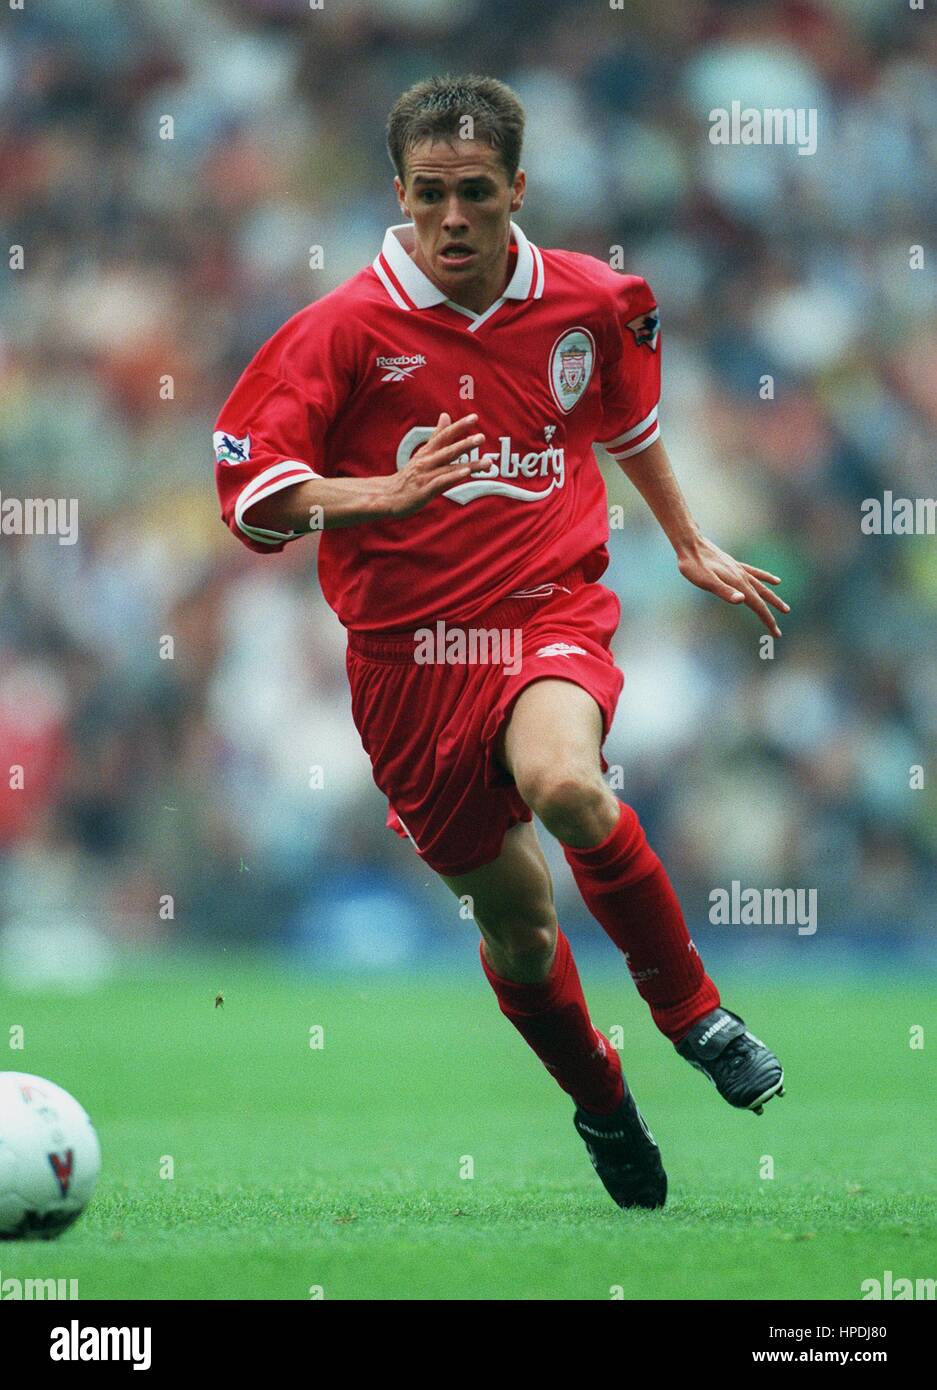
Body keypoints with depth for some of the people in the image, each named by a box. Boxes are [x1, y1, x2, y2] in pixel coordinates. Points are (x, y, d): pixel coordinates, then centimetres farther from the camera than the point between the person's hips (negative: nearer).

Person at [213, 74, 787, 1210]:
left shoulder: (591, 304, 1)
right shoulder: (347, 327, -10)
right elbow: (248, 488, -12)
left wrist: (689, 544, 31)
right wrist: (385, 494, -27)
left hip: (550, 613, 0)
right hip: (409, 652, 0)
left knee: (568, 788, -34)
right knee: (515, 921, 9)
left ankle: (691, 1007, -9)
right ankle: (601, 1104, 39)